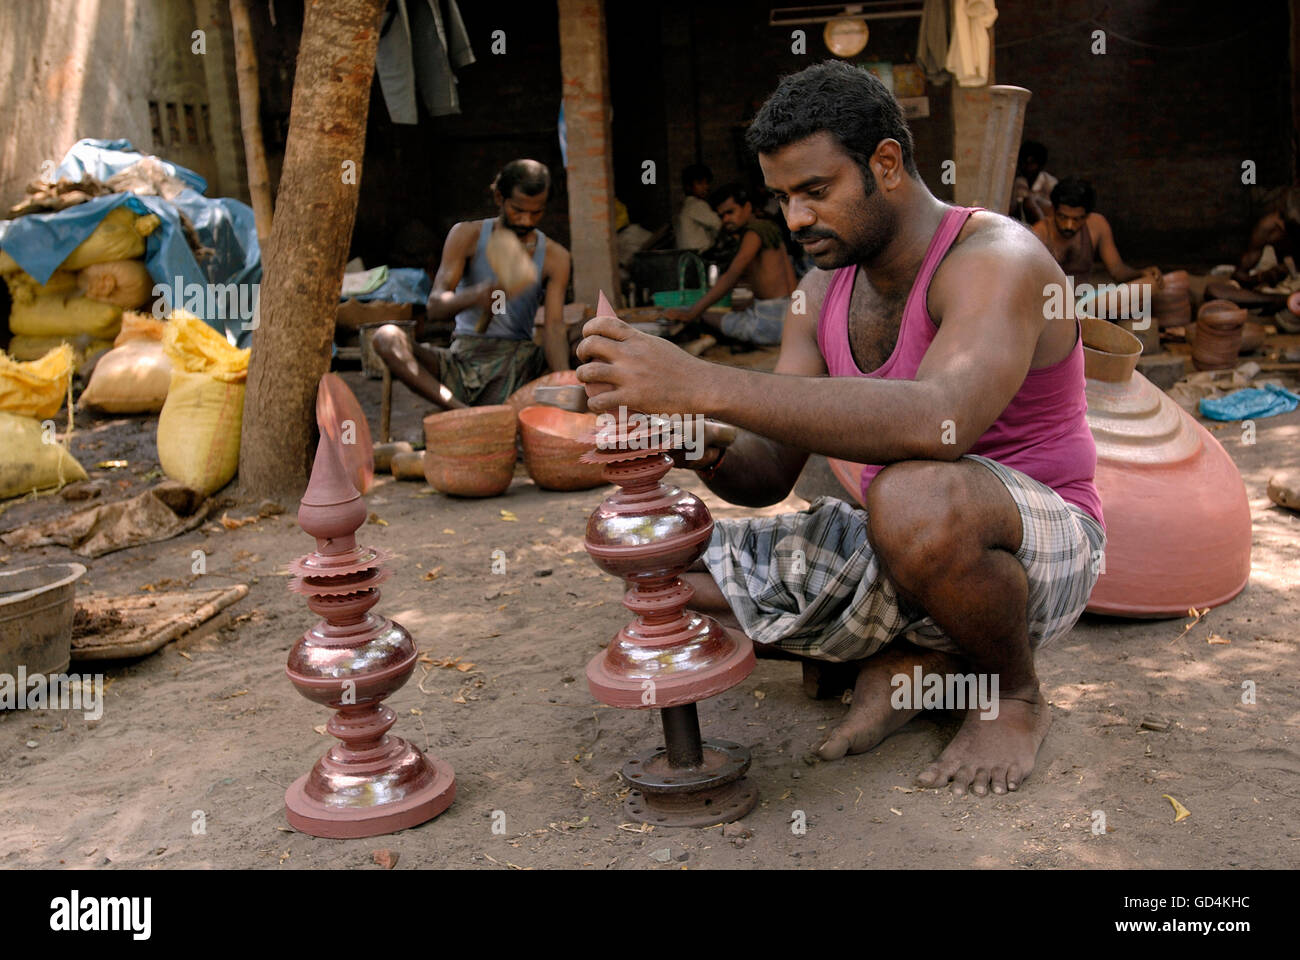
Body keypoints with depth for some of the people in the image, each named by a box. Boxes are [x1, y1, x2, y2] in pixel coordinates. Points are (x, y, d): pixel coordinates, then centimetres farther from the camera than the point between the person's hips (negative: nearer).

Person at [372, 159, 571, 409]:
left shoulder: (554, 257, 3)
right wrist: (474, 296, -35)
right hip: (463, 357, 0)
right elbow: (435, 306, -10)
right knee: (386, 336, -24)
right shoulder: (468, 235, 2)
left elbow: (554, 327, -10)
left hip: (517, 360, 1)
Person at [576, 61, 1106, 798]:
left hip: (1036, 557, -6)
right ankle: (907, 658, 1)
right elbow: (768, 474, 1)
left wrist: (704, 385, -44)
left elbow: (939, 422, -42)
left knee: (915, 497, -42)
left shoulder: (997, 260, -20)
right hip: (907, 557, 7)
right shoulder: (824, 293, 4)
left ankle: (1016, 695, -10)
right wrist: (705, 454, -24)